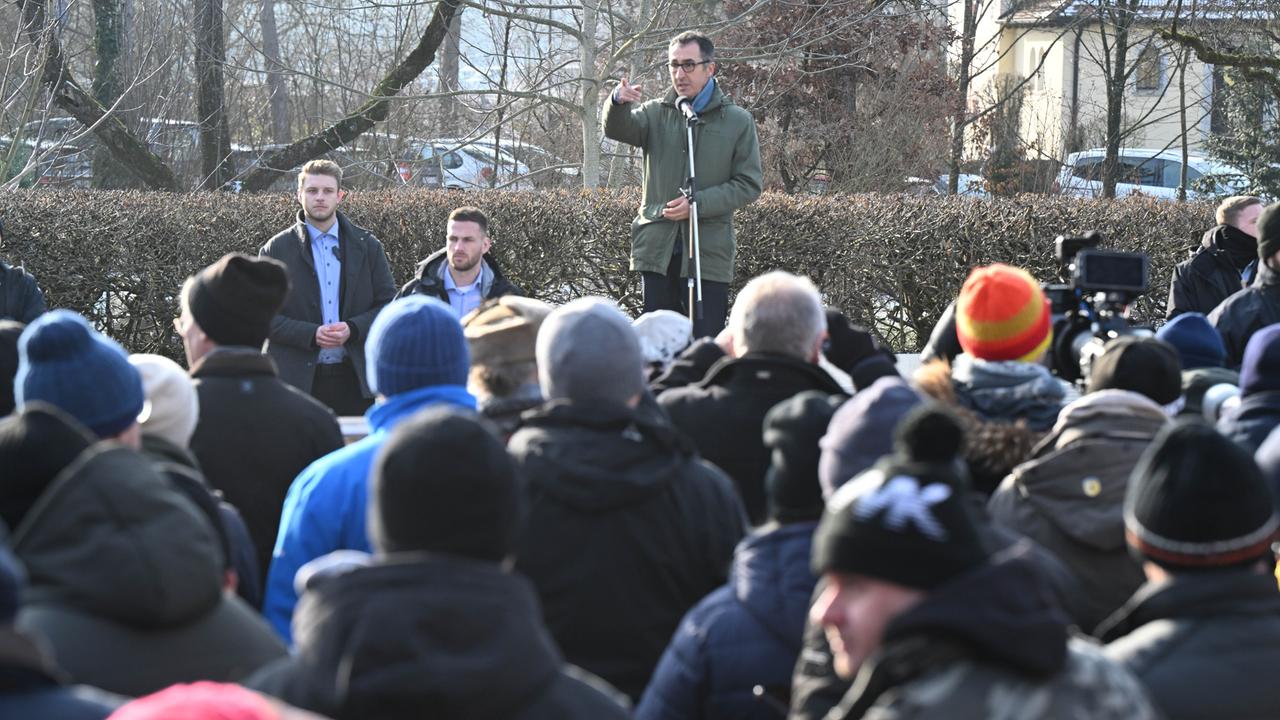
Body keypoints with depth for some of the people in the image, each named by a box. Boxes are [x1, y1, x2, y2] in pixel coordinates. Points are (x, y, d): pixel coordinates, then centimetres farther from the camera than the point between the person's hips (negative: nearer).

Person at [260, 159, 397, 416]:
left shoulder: (368, 246, 9)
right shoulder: (277, 250, 4)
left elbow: (389, 305, 9)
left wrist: (352, 328, -10)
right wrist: (311, 335, -15)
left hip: (355, 377, 2)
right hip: (299, 381, -2)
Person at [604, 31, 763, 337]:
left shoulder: (738, 121, 4)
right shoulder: (657, 113, 10)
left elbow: (750, 184, 0)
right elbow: (618, 129, -10)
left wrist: (698, 204, -13)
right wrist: (618, 103, -35)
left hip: (709, 253, -2)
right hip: (657, 250, 2)